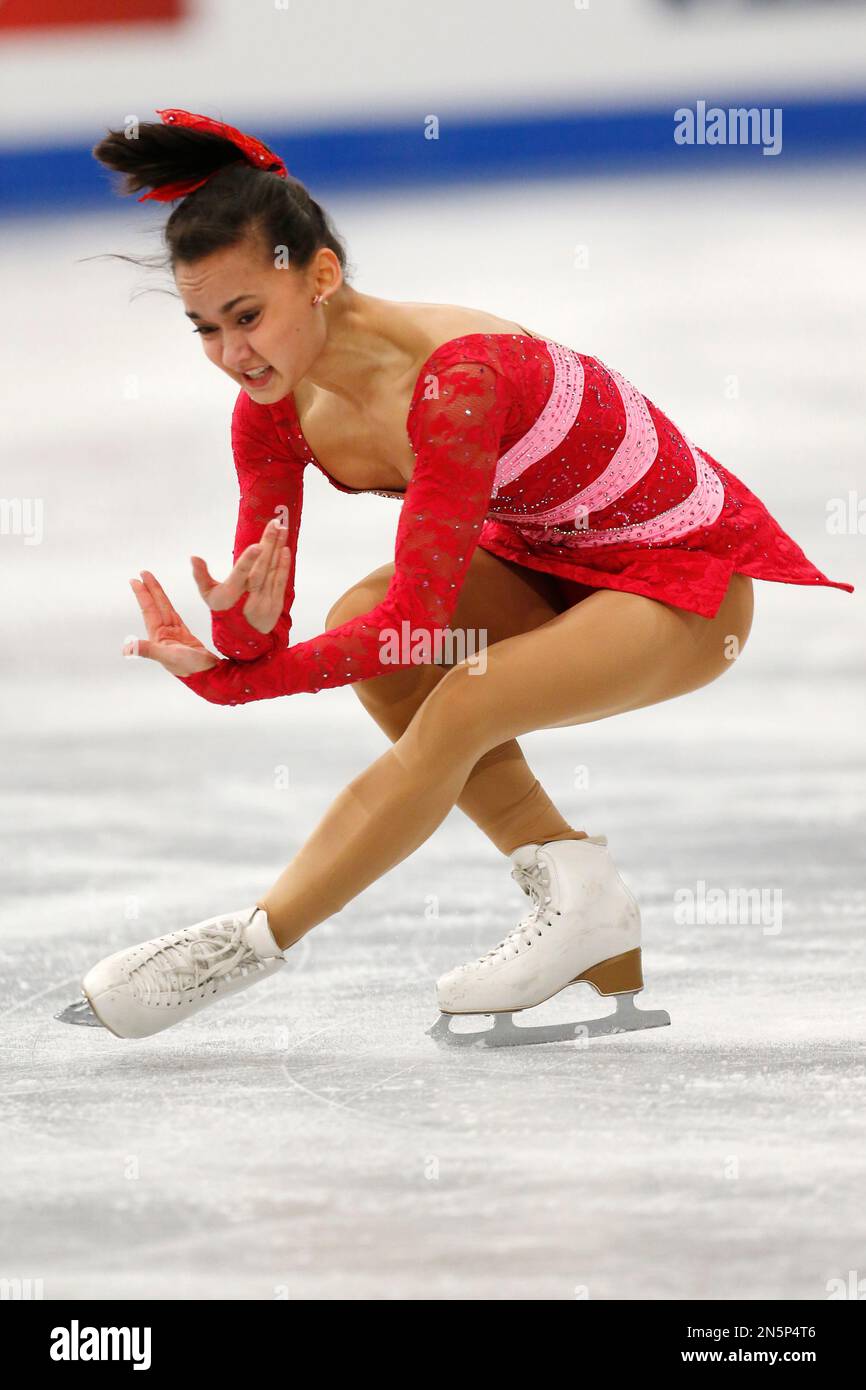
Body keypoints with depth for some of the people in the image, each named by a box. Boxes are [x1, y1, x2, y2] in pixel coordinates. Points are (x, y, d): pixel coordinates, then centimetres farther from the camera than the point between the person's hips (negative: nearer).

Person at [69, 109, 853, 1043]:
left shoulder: (456, 381, -34)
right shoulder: (274, 407, -11)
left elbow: (418, 618, -35)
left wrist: (235, 679, -40)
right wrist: (239, 636, -39)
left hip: (690, 585, -8)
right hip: (551, 561, 8)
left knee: (458, 712, -27)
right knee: (360, 624, -18)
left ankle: (250, 946, -14)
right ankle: (575, 890, -8)